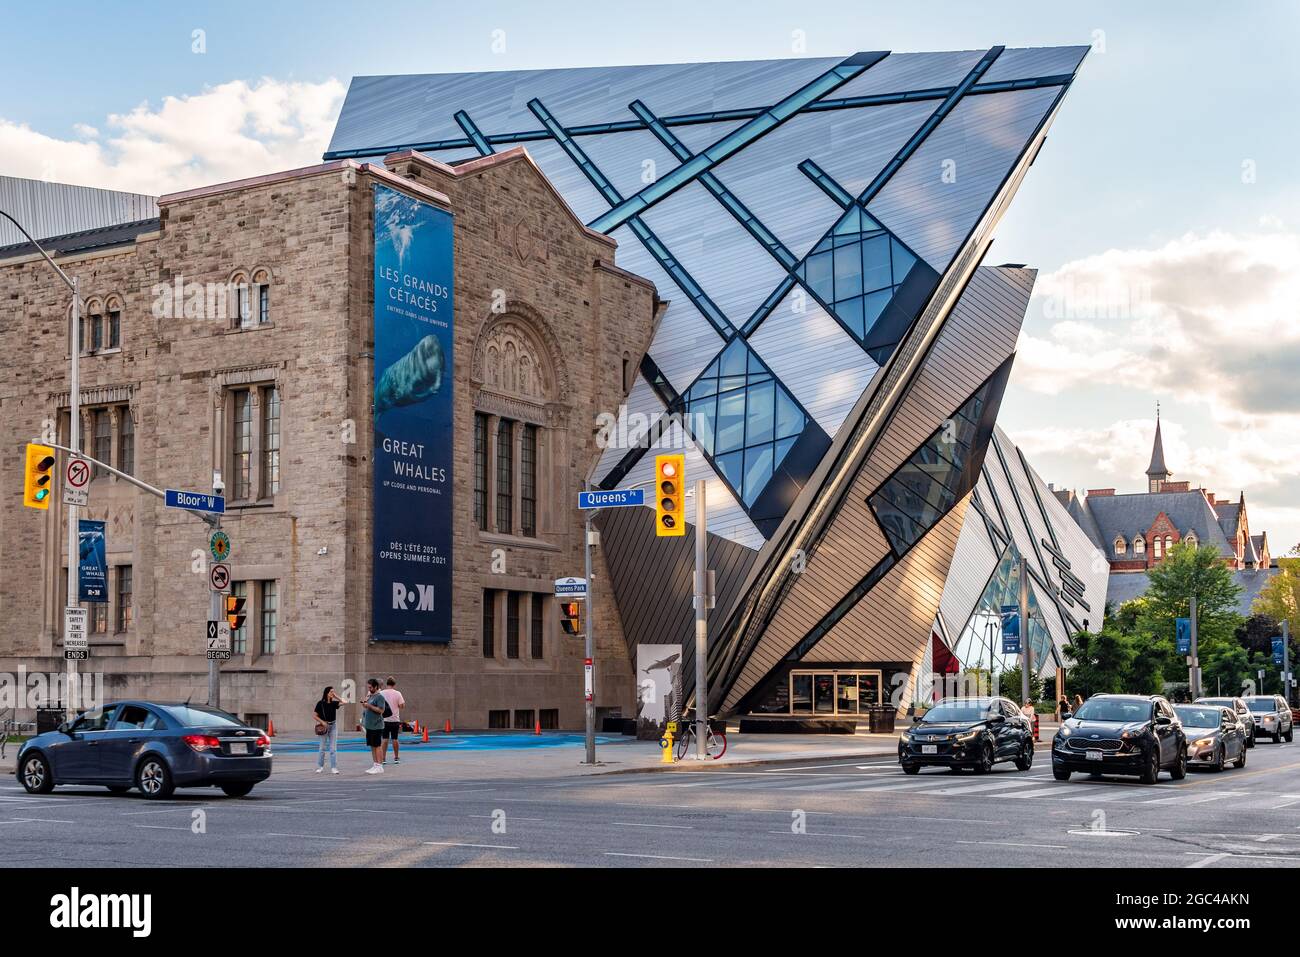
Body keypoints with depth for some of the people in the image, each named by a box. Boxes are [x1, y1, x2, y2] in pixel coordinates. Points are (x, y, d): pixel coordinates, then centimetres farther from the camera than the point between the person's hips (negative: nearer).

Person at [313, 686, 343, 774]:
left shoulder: (334, 703, 2)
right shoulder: (321, 703, -8)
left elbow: (343, 702, -9)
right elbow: (314, 715, -6)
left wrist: (336, 696, -3)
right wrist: (322, 722, -15)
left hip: (333, 725, 3)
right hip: (324, 726, -3)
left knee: (333, 748, 1)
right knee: (323, 748, 5)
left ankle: (333, 768, 2)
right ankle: (320, 767, 18)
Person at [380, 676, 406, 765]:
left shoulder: (381, 693, -2)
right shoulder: (397, 693, -6)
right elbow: (402, 705, -8)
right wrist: (404, 702, 12)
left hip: (384, 719, 1)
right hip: (395, 719, -1)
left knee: (385, 739, 3)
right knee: (395, 739, 7)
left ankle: (383, 759, 0)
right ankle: (396, 758, 14)